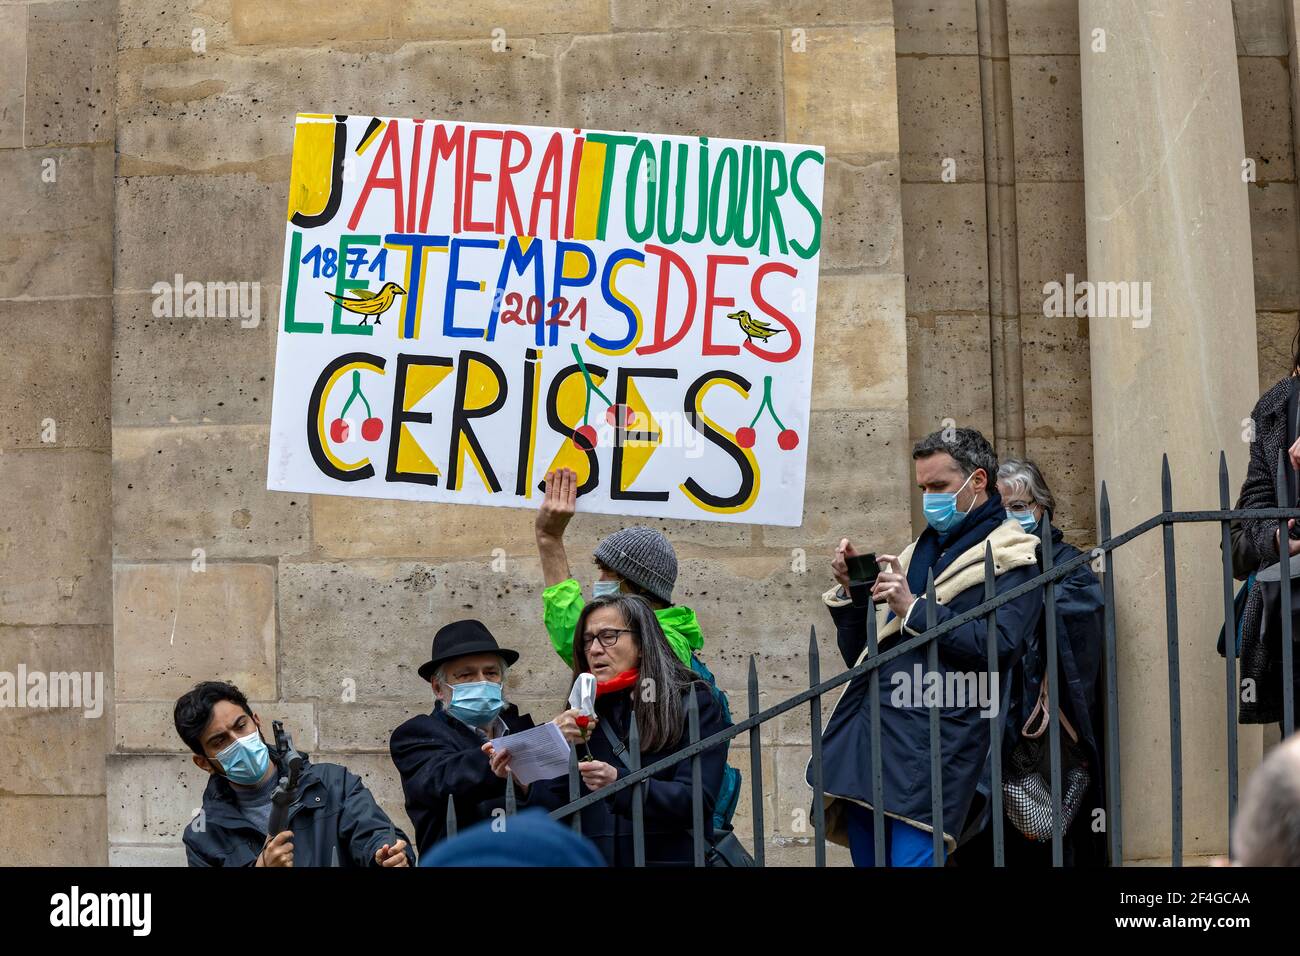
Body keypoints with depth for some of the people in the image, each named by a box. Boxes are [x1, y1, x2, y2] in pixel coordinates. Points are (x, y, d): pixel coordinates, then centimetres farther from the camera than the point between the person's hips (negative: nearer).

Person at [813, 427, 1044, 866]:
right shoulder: (919, 550, 24)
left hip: (933, 739, -7)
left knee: (911, 860, -17)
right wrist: (851, 590, 7)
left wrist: (914, 609, -13)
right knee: (867, 860, 8)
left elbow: (1001, 645, -15)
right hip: (867, 728, 7)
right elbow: (859, 653, 23)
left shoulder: (1011, 557, 3)